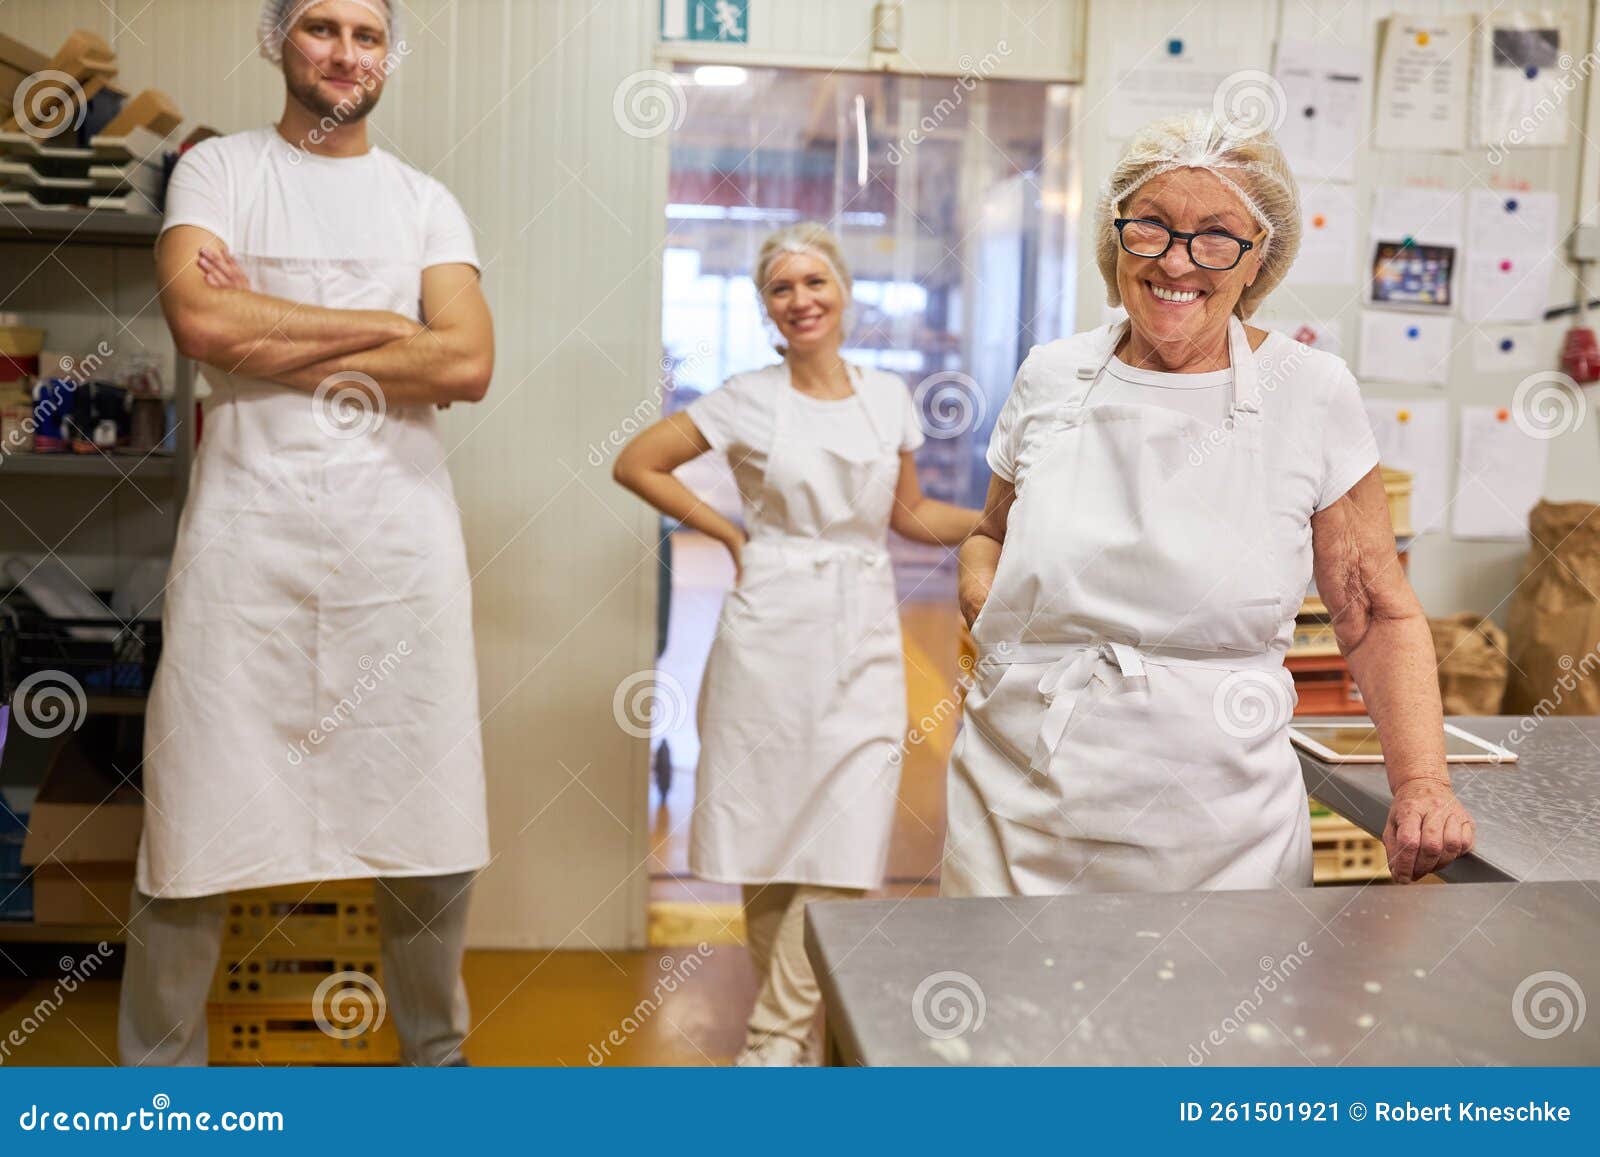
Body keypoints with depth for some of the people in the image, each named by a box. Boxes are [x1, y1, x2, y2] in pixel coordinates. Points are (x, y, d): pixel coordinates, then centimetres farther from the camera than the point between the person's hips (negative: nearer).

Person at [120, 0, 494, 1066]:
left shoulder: (426, 202, 13)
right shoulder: (218, 169, 10)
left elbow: (468, 364, -3)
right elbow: (199, 316, -10)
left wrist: (272, 342, -5)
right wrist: (384, 325, -5)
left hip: (399, 530, 2)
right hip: (248, 523, -1)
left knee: (431, 821, 4)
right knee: (201, 816, 0)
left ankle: (437, 1052, 25)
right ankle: (158, 1064, 19)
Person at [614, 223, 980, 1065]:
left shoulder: (889, 397, 9)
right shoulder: (748, 401, 0)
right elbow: (636, 464, 3)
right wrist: (730, 535, 0)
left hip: (863, 646, 2)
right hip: (771, 639, -2)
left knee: (842, 854, -6)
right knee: (769, 844, 5)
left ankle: (776, 1042, 3)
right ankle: (789, 1023, 23)